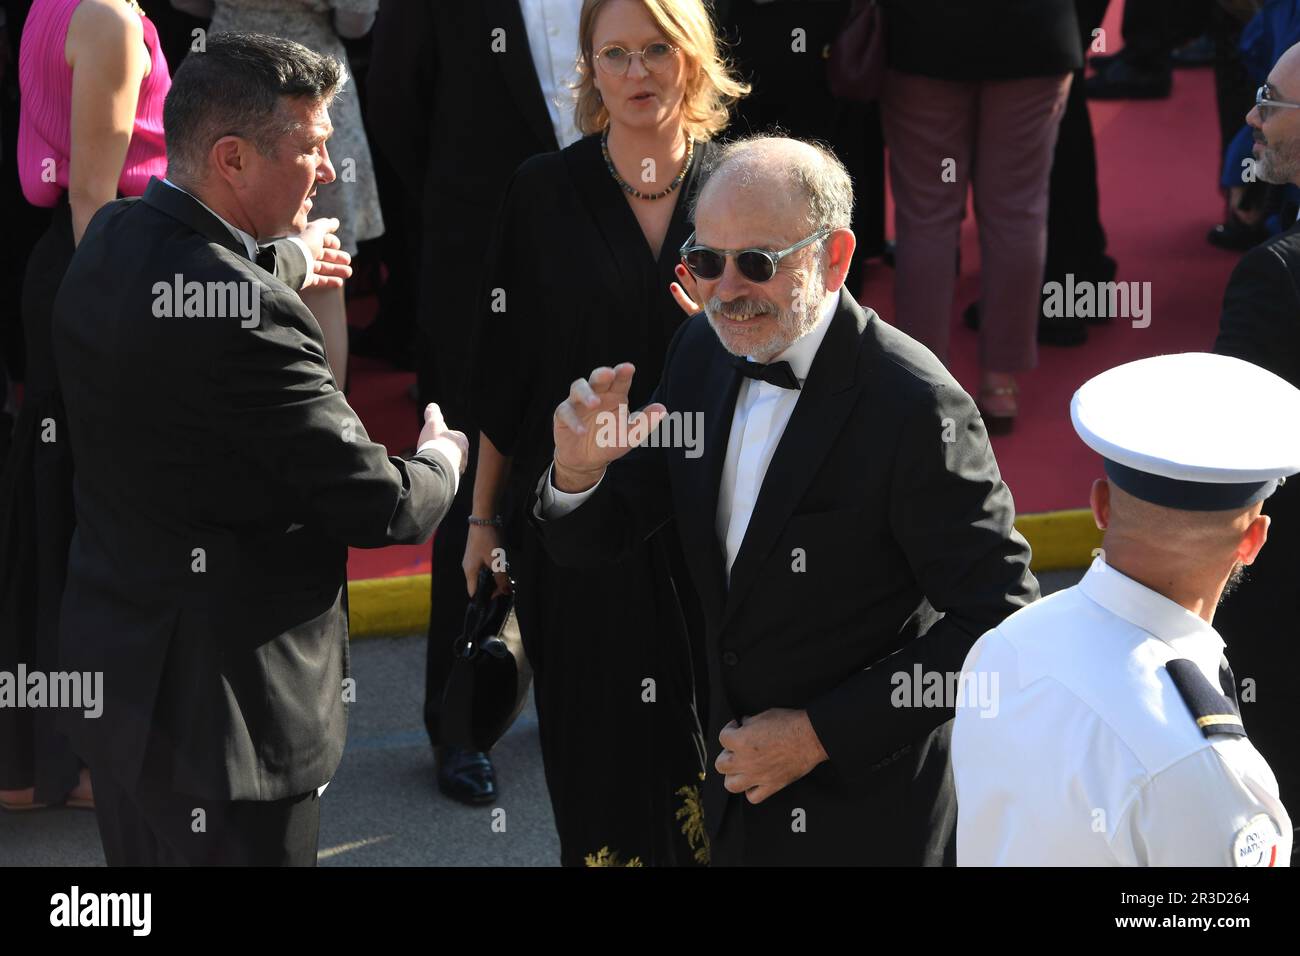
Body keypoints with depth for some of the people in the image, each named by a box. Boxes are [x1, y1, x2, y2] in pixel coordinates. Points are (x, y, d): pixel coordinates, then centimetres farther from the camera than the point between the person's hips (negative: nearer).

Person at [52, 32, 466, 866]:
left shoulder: (113, 240, 3)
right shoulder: (245, 316, -26)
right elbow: (379, 507, -21)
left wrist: (289, 258, 49)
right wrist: (444, 455, 2)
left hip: (115, 669, 10)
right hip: (219, 708, -10)